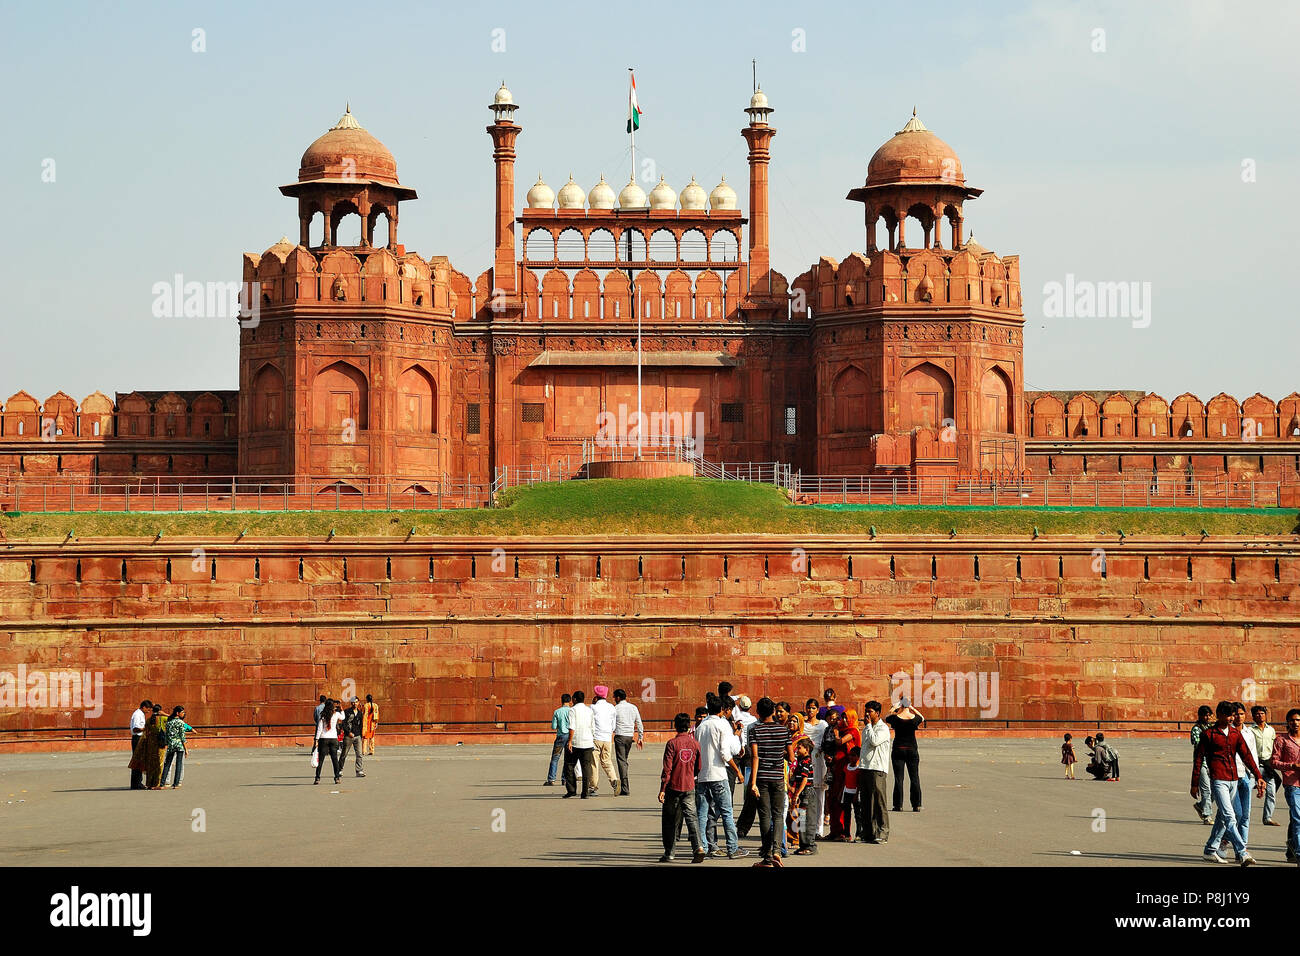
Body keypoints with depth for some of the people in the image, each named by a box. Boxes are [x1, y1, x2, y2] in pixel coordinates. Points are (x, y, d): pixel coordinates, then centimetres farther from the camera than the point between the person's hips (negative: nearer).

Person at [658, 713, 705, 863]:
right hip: (689, 787, 3)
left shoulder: (672, 744, -9)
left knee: (670, 821, 8)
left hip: (673, 787, -3)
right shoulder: (695, 744, 2)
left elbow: (667, 768, -11)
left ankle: (669, 853, 12)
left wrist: (662, 789, -8)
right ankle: (698, 847, -18)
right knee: (692, 817, 2)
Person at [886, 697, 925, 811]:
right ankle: (916, 805, 6)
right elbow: (922, 718, 18)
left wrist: (895, 707, 14)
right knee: (914, 778, 7)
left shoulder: (895, 718, -10)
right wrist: (912, 708, 16)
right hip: (912, 749, 1)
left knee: (898, 778, 3)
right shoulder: (915, 718, -6)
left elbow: (885, 719, 11)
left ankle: (898, 805, 3)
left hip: (898, 750, -1)